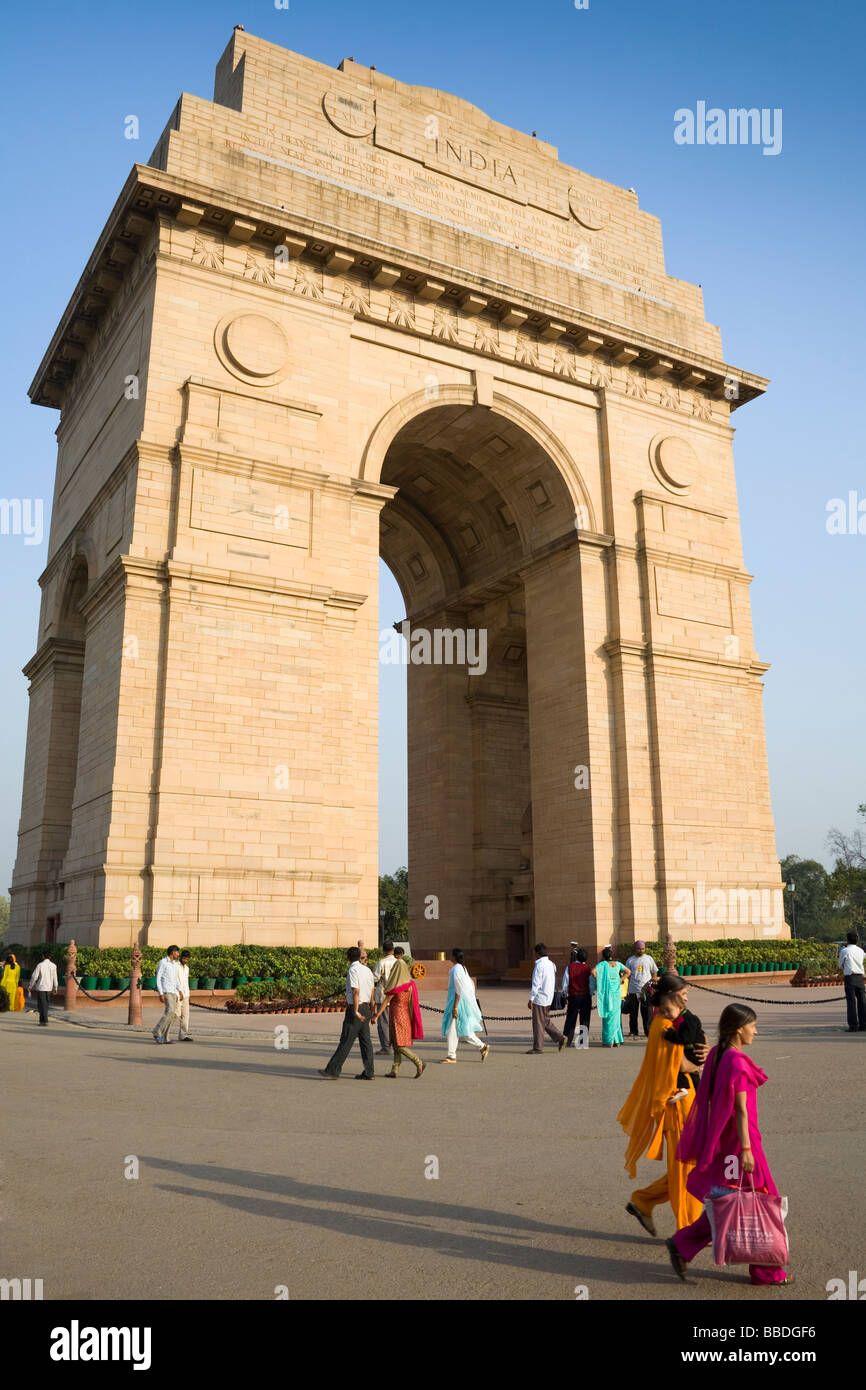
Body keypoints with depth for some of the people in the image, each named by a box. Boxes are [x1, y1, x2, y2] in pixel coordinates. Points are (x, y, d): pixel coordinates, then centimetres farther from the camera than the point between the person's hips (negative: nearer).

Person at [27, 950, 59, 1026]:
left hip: (40, 987, -4)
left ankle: (45, 1021, -8)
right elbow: (55, 978, 3)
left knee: (42, 1005, -2)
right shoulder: (53, 966, 0)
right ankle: (42, 1020, 20)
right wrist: (55, 987, 12)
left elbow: (34, 976, -6)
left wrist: (30, 986, 5)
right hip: (49, 988, 4)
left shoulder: (40, 965, -9)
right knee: (46, 1004, 15)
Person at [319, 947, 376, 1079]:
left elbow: (356, 991, -19)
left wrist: (356, 1012, -19)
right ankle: (368, 1073, 9)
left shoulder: (353, 970, -12)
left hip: (355, 1008, -8)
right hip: (366, 1008, 8)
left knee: (346, 1041, -4)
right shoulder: (367, 970, 12)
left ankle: (333, 1070, 1)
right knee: (365, 1040, 8)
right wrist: (371, 1011, 19)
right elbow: (371, 991, 14)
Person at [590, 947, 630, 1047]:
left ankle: (608, 1041, -1)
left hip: (607, 993, -4)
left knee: (608, 1017, 1)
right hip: (617, 991, 4)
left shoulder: (603, 964, -5)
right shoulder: (617, 964, 9)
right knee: (615, 1016, 12)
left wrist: (598, 981, -5)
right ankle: (617, 1041, 15)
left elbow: (593, 971, -19)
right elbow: (628, 971, 20)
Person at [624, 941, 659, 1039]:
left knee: (646, 1012, -1)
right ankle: (633, 1031, 14)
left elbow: (654, 972, 14)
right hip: (633, 990, 1)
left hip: (646, 989, -1)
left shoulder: (649, 958, 7)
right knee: (633, 1012, 5)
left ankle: (648, 1031, 6)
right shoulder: (630, 960, 7)